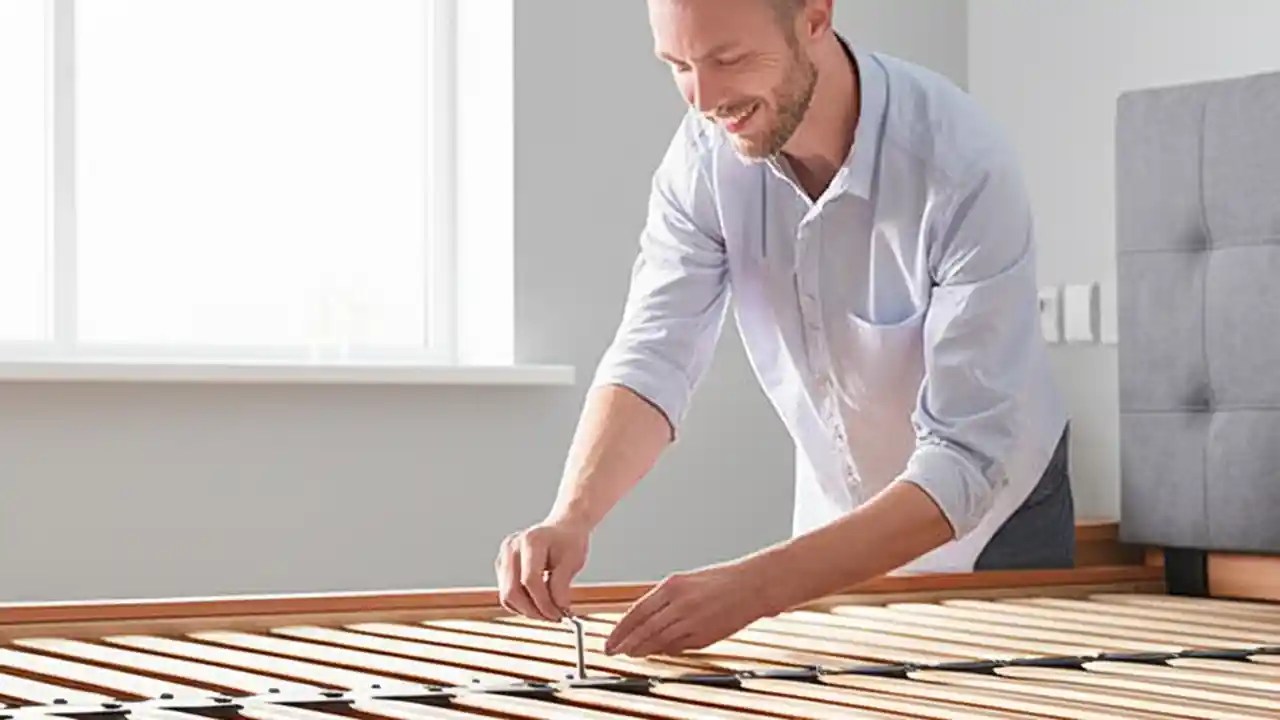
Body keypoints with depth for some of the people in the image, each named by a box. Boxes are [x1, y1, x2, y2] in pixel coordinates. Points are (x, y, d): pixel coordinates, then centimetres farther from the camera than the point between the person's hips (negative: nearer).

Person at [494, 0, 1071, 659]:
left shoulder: (964, 170, -32)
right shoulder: (705, 156, -17)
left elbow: (968, 460, -35)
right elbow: (654, 357, -21)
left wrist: (755, 586, -45)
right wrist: (571, 517, -41)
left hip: (989, 536, -4)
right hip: (839, 532, 4)